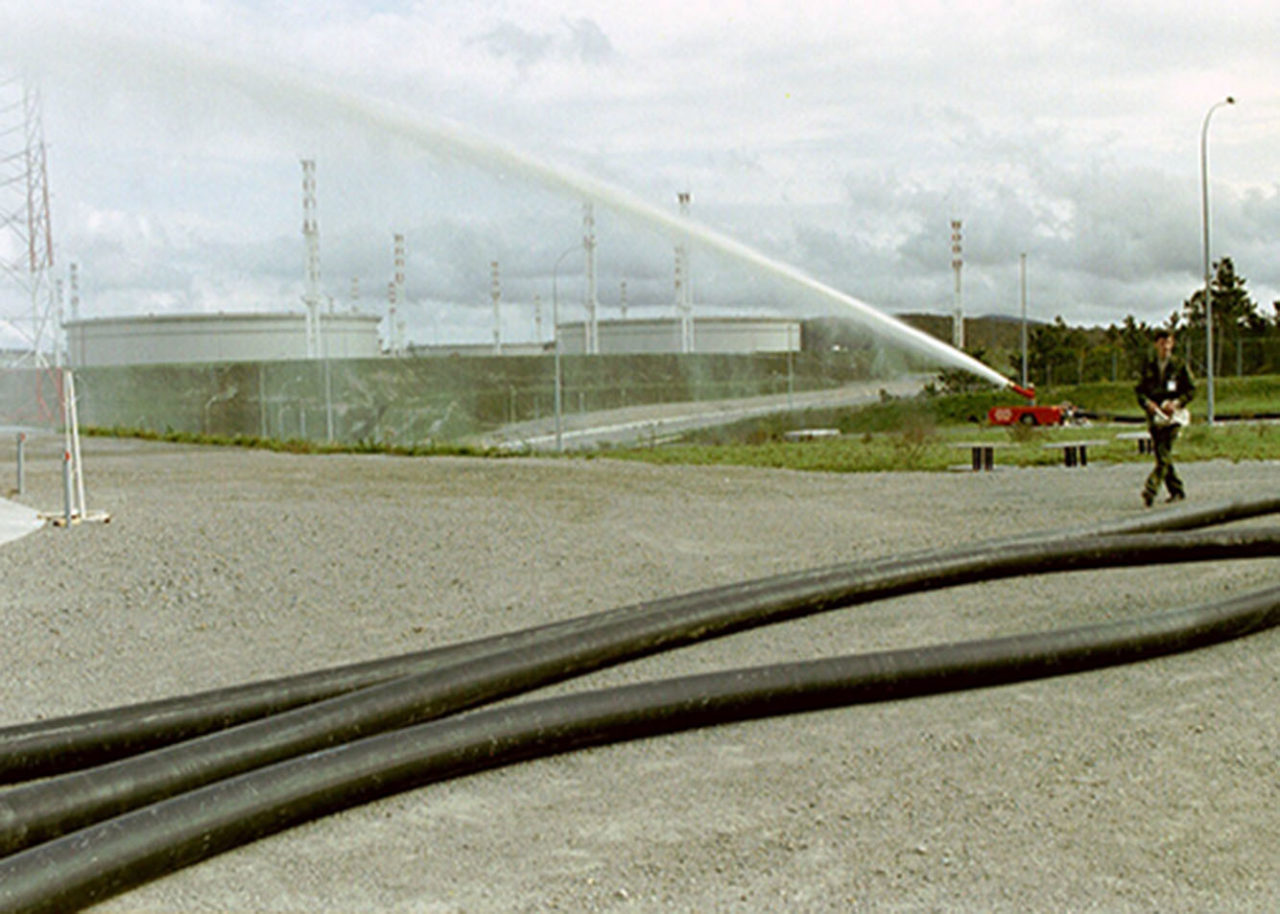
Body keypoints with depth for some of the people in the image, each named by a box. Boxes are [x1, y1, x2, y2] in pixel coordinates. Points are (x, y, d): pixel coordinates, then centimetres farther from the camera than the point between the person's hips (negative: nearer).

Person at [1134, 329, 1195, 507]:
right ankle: (1177, 490, 18)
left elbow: (1191, 390, 4)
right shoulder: (1148, 366, 9)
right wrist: (1147, 403, -8)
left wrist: (1177, 402, -12)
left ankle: (1150, 490, -23)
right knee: (1160, 454, 5)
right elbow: (1139, 390, 11)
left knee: (1164, 453, -16)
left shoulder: (1179, 365, 3)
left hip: (1172, 414, -3)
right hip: (1154, 414, 4)